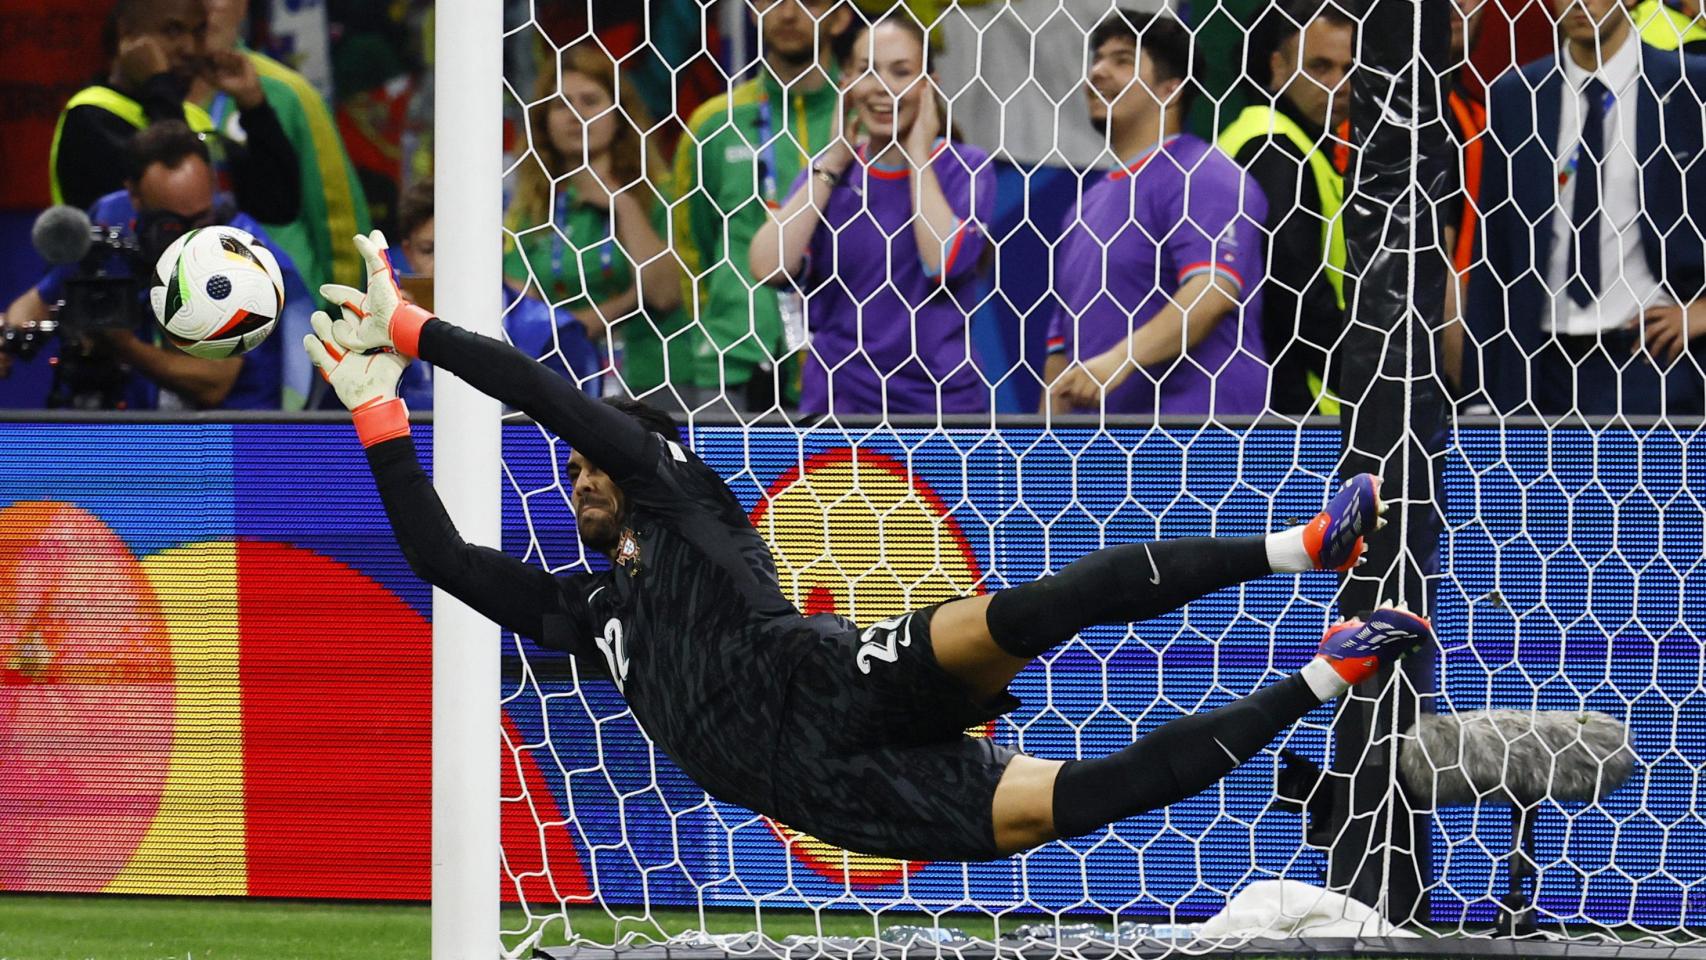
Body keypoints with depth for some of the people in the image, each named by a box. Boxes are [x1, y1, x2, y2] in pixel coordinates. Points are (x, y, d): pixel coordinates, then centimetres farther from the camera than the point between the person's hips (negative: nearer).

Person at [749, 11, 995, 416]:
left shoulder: (968, 170, 0)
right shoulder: (829, 170, 8)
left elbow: (945, 263, -18)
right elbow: (770, 267, -8)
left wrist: (918, 158, -8)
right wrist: (832, 164, -4)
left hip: (942, 401, -2)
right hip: (836, 401, 2)